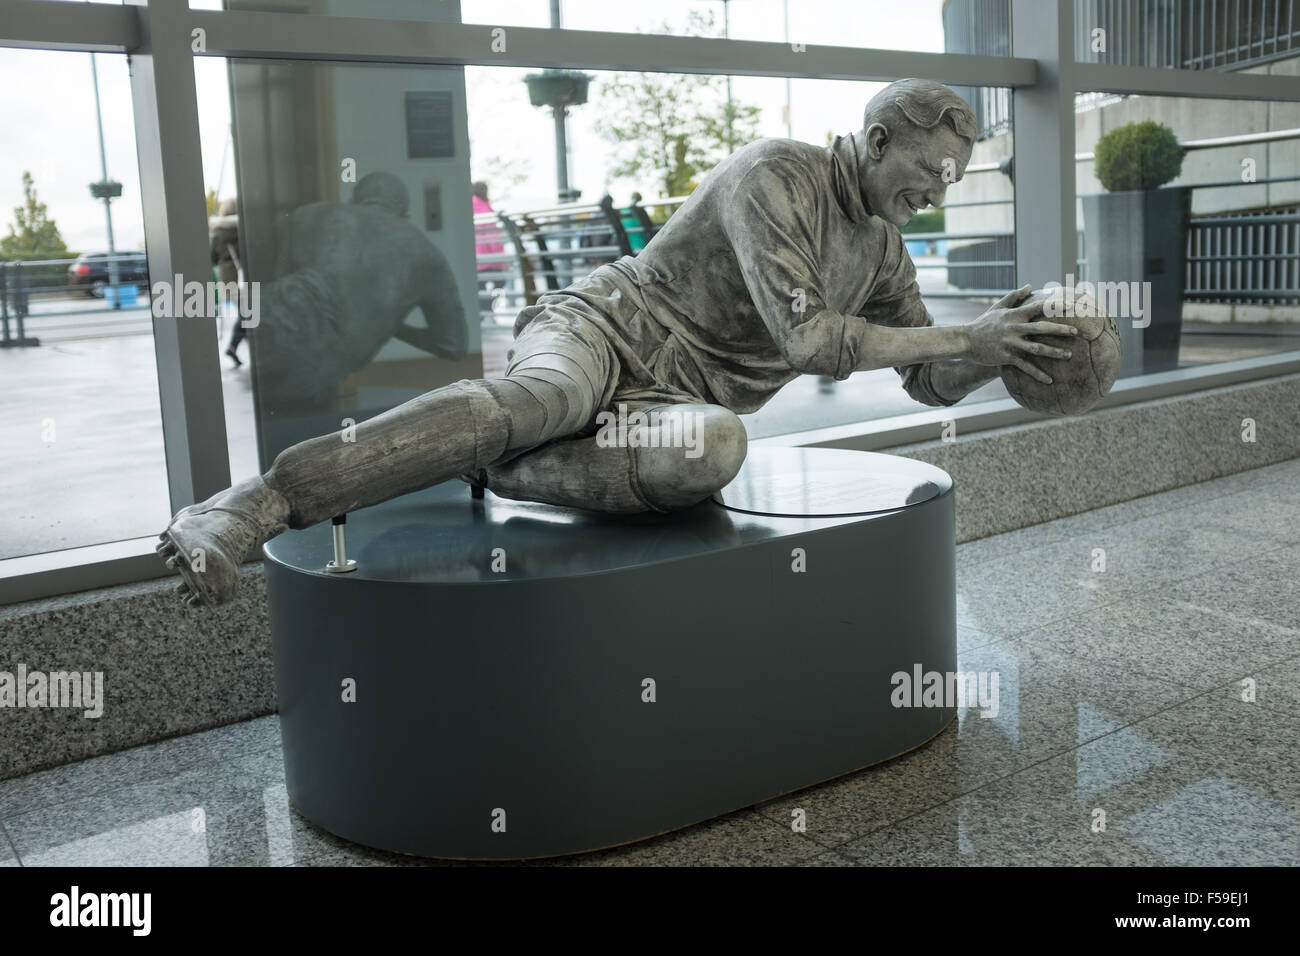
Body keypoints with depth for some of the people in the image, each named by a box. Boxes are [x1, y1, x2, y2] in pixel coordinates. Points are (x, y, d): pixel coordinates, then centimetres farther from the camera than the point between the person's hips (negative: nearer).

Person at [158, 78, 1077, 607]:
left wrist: (996, 346, -1)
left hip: (673, 406, 6)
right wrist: (964, 336, -13)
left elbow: (934, 384, 20)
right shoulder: (775, 174, -11)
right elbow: (804, 339, -20)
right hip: (602, 330, -5)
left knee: (716, 448, -34)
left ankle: (500, 469, -22)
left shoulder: (882, 249, 15)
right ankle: (245, 509, -46)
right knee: (539, 400, -42)